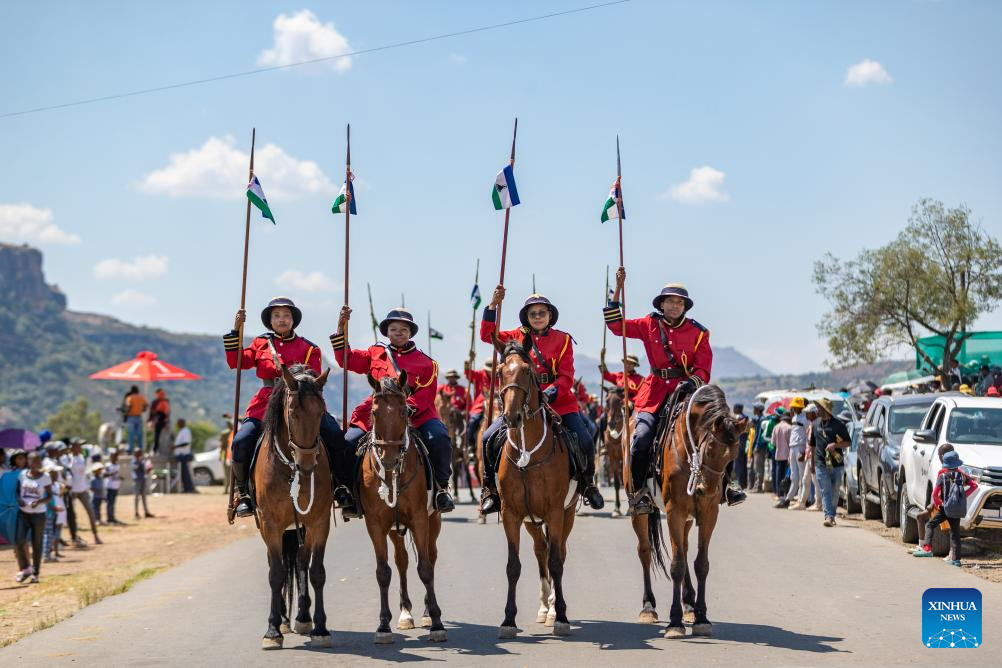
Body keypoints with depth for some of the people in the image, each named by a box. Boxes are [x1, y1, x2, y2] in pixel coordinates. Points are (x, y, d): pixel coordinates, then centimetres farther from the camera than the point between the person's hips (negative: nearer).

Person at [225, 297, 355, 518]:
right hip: (267, 402, 1)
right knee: (241, 442, -22)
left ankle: (343, 488, -6)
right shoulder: (260, 344, 17)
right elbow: (236, 362, 6)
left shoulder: (308, 348, 12)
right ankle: (243, 493, -1)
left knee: (335, 436, -22)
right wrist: (235, 331, 0)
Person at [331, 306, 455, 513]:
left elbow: (425, 395, -1)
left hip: (414, 413, -2)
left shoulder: (425, 363, 8)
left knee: (439, 438, -27)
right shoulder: (376, 353, 17)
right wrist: (341, 328, 8)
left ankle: (442, 486, -5)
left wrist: (407, 407, -20)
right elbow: (346, 359, 16)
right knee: (348, 442, -15)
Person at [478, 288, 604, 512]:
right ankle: (490, 487, 6)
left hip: (558, 400, -1)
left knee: (585, 441, -16)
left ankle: (587, 483, 14)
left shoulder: (563, 340, 4)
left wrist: (548, 394, -21)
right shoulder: (519, 336, 10)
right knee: (489, 438, -14)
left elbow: (566, 378, -4)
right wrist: (493, 306, -10)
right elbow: (487, 335, 1)